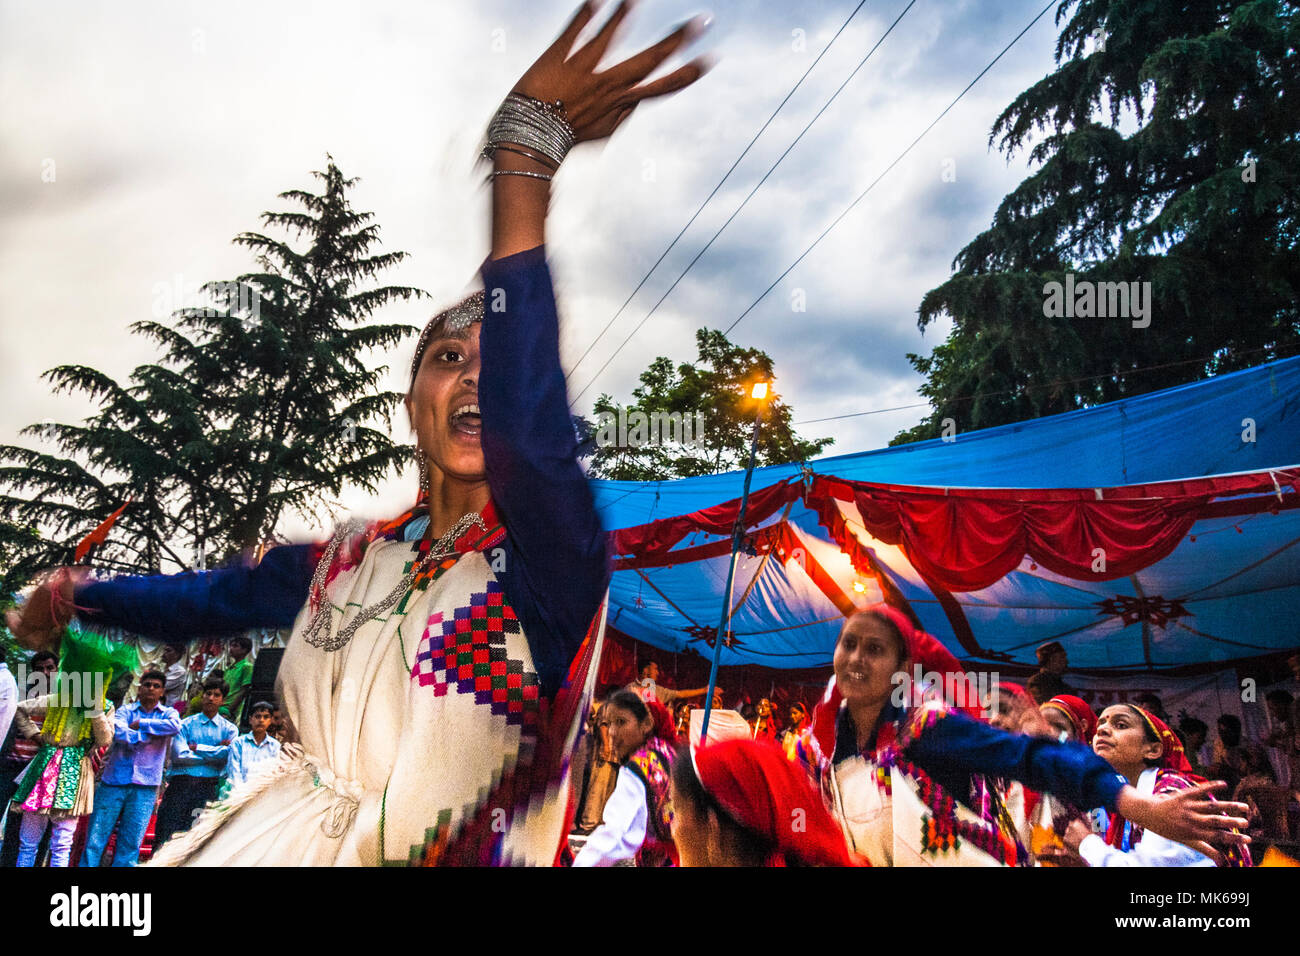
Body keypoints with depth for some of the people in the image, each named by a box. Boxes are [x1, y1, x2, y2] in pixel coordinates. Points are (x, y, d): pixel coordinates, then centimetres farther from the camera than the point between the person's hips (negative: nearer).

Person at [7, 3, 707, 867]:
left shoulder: (547, 558, -17)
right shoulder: (353, 558, 3)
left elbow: (524, 424, -37)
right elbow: (217, 596, 21)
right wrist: (82, 594, 32)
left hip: (415, 850, -5)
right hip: (272, 834, 6)